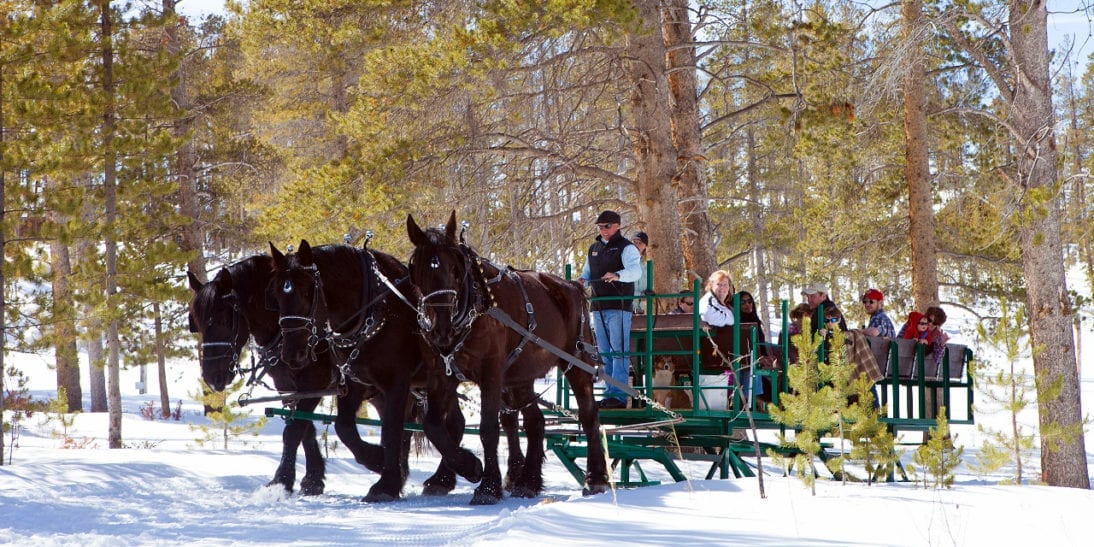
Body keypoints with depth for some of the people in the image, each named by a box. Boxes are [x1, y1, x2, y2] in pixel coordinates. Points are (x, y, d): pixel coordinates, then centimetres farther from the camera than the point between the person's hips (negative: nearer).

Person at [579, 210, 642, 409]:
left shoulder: (626, 248, -4)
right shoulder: (594, 249, 18)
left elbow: (635, 270, -18)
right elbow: (587, 271, 23)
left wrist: (618, 275, -38)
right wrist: (582, 280, -1)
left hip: (619, 306, -7)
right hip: (599, 307, 7)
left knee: (619, 351, -9)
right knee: (604, 353, 9)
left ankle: (619, 395, -12)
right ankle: (609, 394, 13)